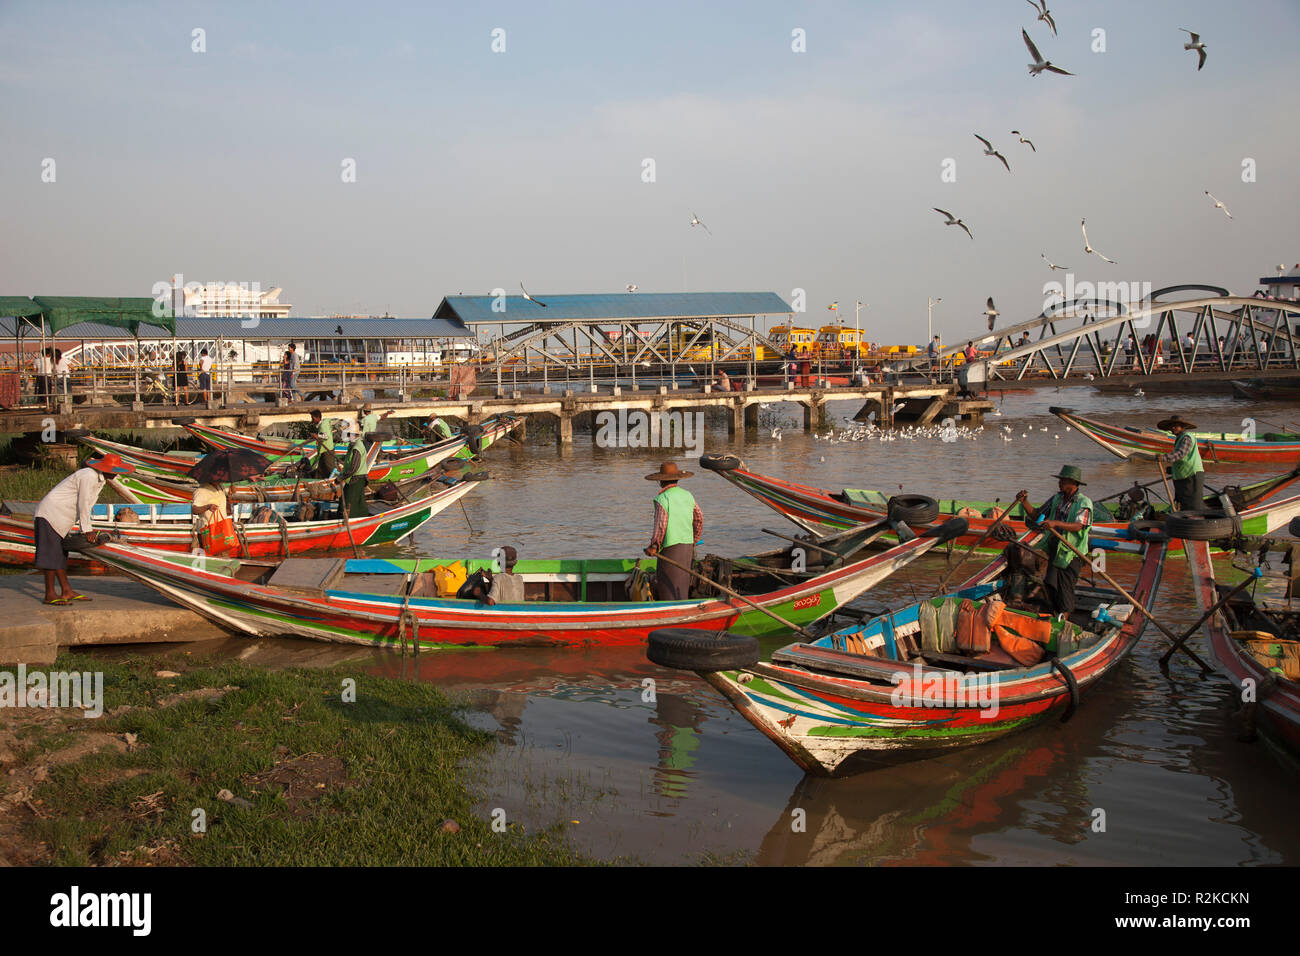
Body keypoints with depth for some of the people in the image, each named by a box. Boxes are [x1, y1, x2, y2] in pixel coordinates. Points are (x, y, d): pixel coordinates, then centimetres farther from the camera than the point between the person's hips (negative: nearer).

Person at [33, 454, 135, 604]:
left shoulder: (99, 478, 11)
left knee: (61, 553, 12)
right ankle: (50, 595, -9)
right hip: (51, 513, -11)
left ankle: (66, 591, 16)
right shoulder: (89, 476, -20)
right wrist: (87, 530, -16)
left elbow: (88, 505, 13)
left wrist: (89, 529, 7)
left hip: (61, 517, 11)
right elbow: (83, 504, -21)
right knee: (51, 554, -10)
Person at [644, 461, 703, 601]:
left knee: (669, 587, -2)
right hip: (688, 547, 7)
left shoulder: (662, 499, -11)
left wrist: (654, 546, -4)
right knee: (682, 585, 14)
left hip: (671, 548, -7)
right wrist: (694, 540, 29)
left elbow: (661, 525, -15)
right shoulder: (688, 495, 9)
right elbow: (699, 518, 17)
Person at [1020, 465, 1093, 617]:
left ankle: (1064, 616, 9)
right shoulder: (1056, 499, 8)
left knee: (1065, 584, -5)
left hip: (1073, 553, -6)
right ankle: (1054, 612, 20)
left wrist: (1056, 523, -40)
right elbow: (1036, 514, 11)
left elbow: (1078, 526, -27)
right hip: (1055, 548, 6)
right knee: (1050, 583, 4)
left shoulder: (1084, 502, -12)